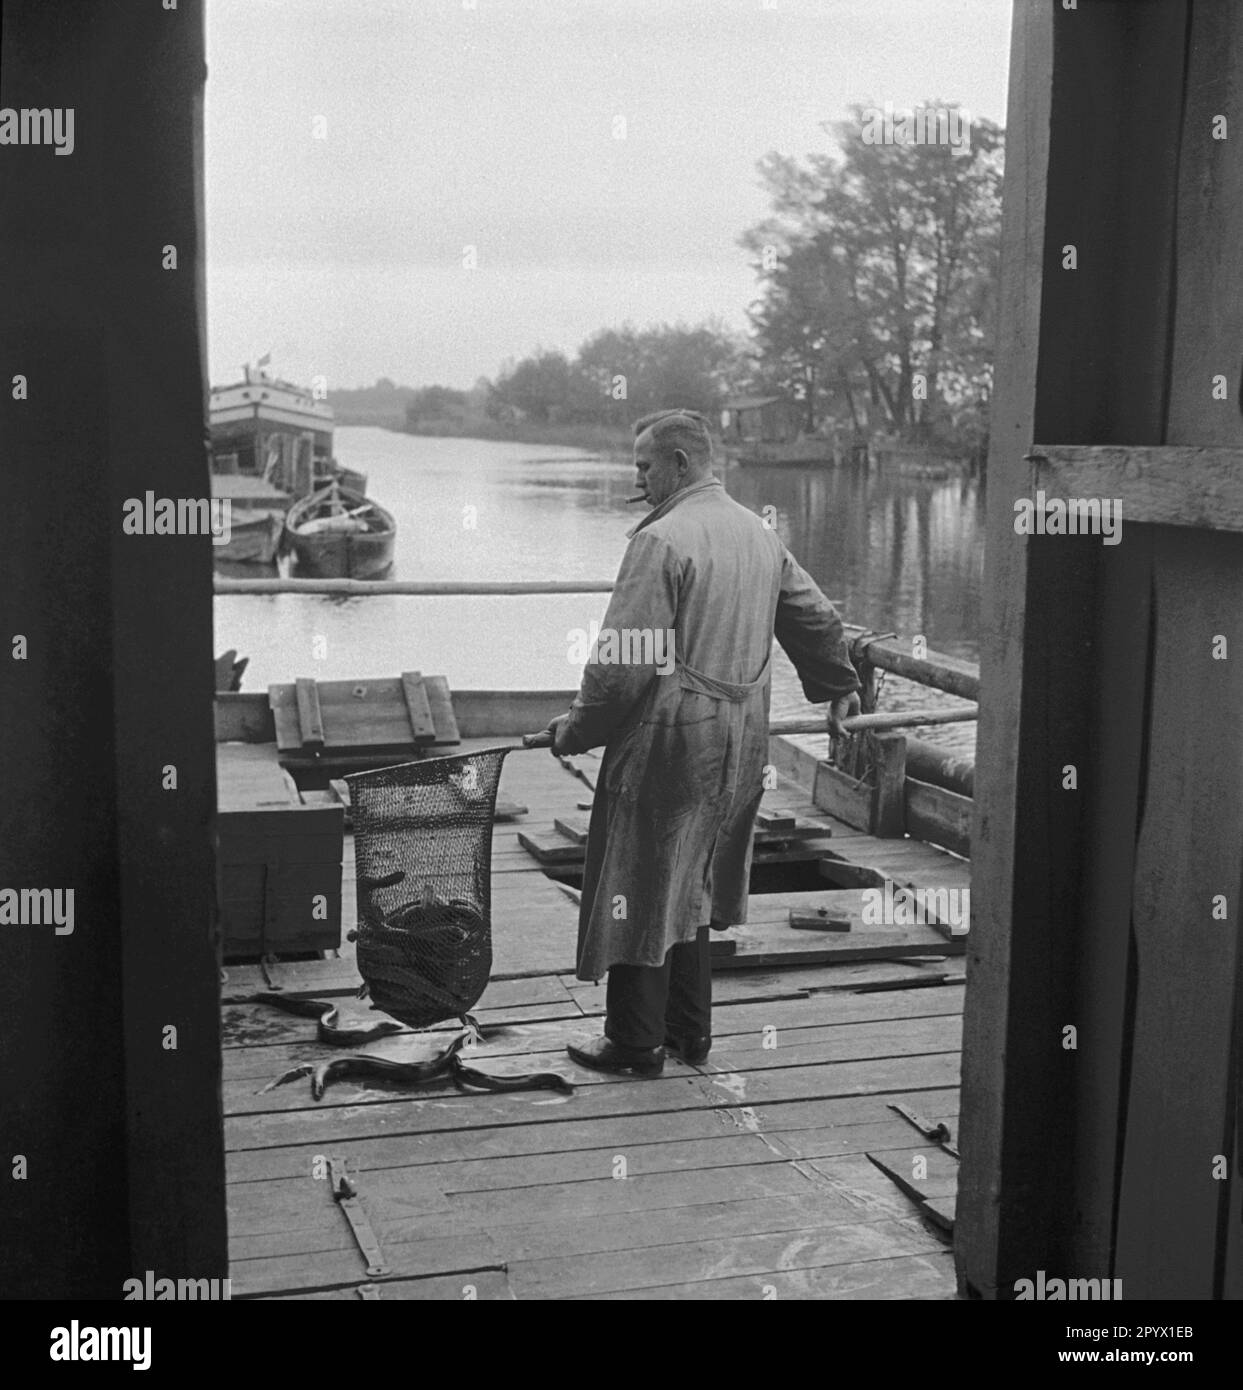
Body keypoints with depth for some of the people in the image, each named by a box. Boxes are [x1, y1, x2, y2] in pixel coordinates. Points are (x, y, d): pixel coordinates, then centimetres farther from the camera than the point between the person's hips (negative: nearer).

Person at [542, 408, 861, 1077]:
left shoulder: (661, 541, -15)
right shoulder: (760, 534, 10)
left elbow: (624, 662, -20)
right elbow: (817, 619, 21)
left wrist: (576, 729, -7)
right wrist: (839, 689, 36)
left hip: (668, 740, -8)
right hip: (739, 743, 8)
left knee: (640, 889, 3)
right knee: (691, 889, 20)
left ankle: (637, 1043, 12)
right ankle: (690, 1030, 28)